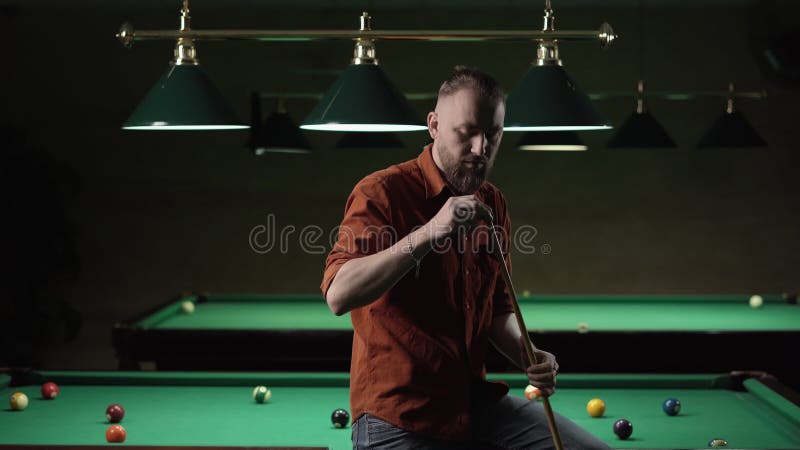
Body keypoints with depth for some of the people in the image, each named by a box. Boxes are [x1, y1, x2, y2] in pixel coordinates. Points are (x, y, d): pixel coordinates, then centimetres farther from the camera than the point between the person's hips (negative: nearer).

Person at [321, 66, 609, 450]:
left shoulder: (492, 204, 8)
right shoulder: (383, 192, -13)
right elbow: (338, 295, -28)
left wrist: (527, 358, -4)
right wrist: (430, 232, -33)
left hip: (475, 401, 7)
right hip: (397, 418, -7)